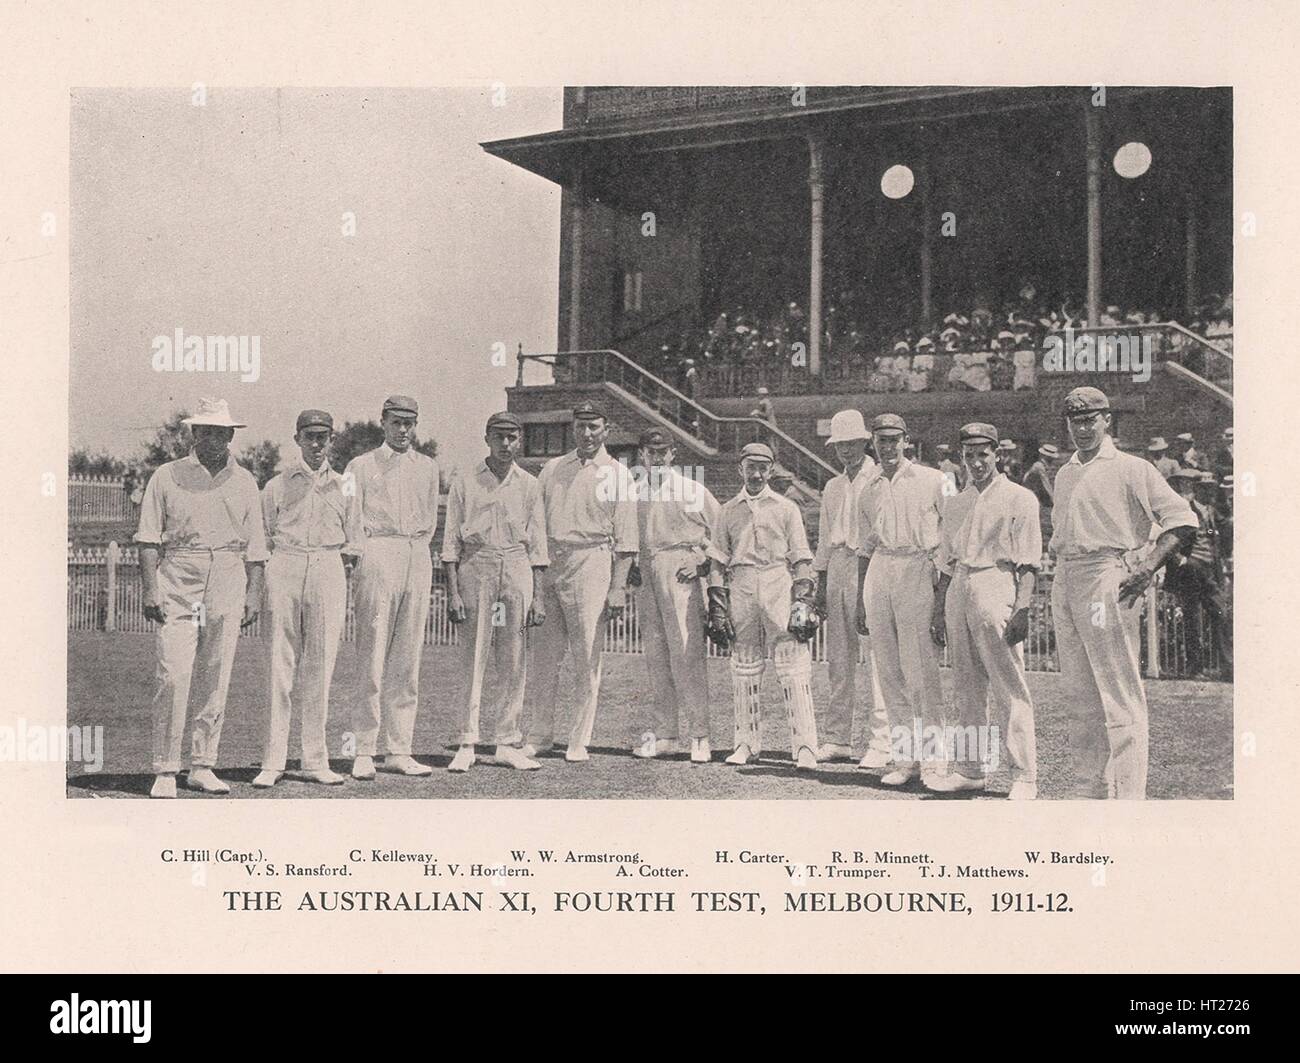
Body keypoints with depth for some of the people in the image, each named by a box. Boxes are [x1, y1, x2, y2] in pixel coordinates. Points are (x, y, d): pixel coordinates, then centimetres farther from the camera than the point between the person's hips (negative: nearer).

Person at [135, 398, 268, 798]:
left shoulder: (244, 481, 13)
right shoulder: (167, 477, 5)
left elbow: (254, 544, 14)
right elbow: (148, 538, 2)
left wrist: (254, 594, 6)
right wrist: (150, 590, -7)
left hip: (228, 582, 3)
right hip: (178, 579, -3)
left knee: (216, 678, 4)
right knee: (173, 677, -10)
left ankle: (203, 766, 12)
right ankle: (165, 771, -4)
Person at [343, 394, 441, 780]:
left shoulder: (427, 467, 19)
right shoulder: (361, 466, 8)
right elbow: (351, 521, 2)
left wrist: (418, 550, 7)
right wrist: (353, 567, -7)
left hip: (418, 557, 4)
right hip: (376, 555, -4)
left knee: (408, 660, 3)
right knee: (372, 656, -8)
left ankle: (398, 751, 6)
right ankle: (363, 752, -5)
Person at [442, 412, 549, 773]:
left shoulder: (529, 485, 12)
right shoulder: (464, 484, 5)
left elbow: (537, 544, 11)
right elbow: (451, 542, 3)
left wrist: (538, 596, 5)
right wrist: (453, 592, -7)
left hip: (517, 568, 2)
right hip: (475, 567, -2)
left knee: (513, 661, 2)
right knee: (474, 658, -6)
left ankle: (507, 743, 8)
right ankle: (466, 744, -3)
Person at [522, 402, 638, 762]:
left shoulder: (619, 476, 3)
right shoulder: (552, 469, 16)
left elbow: (625, 540, 0)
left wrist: (618, 588, -8)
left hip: (592, 562, -4)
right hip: (546, 562, 4)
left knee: (587, 657, -2)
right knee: (540, 653, 3)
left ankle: (579, 741, 4)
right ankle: (539, 734, 13)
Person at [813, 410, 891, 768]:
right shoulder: (833, 487, 20)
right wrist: (821, 583, 17)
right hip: (838, 567, 7)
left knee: (876, 656, -9)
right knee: (838, 659, 8)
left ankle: (880, 742, -8)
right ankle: (836, 738, 13)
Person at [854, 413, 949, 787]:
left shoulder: (933, 481, 4)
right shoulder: (869, 492, 18)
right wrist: (860, 602, 17)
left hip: (918, 571, -5)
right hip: (879, 574, 5)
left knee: (920, 670, -10)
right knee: (888, 671, 3)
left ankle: (933, 759, -5)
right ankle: (904, 757, 8)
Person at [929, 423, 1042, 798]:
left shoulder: (1019, 498, 1)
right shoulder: (955, 504, 20)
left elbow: (1028, 562, -6)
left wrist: (1022, 609, -15)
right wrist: (938, 611, 16)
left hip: (996, 586, -6)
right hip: (958, 591, 6)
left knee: (1009, 690, -8)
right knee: (966, 688, 8)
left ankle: (1024, 777, -8)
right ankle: (969, 769, 13)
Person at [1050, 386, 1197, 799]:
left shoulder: (1132, 468, -3)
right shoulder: (1064, 475, 19)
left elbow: (1182, 519, -9)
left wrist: (1146, 568, -16)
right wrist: (1059, 568, 13)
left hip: (1107, 579, -8)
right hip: (1064, 584, 8)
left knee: (1120, 696, -8)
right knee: (1079, 696, 11)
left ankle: (1128, 796, -8)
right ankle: (1086, 789, 18)